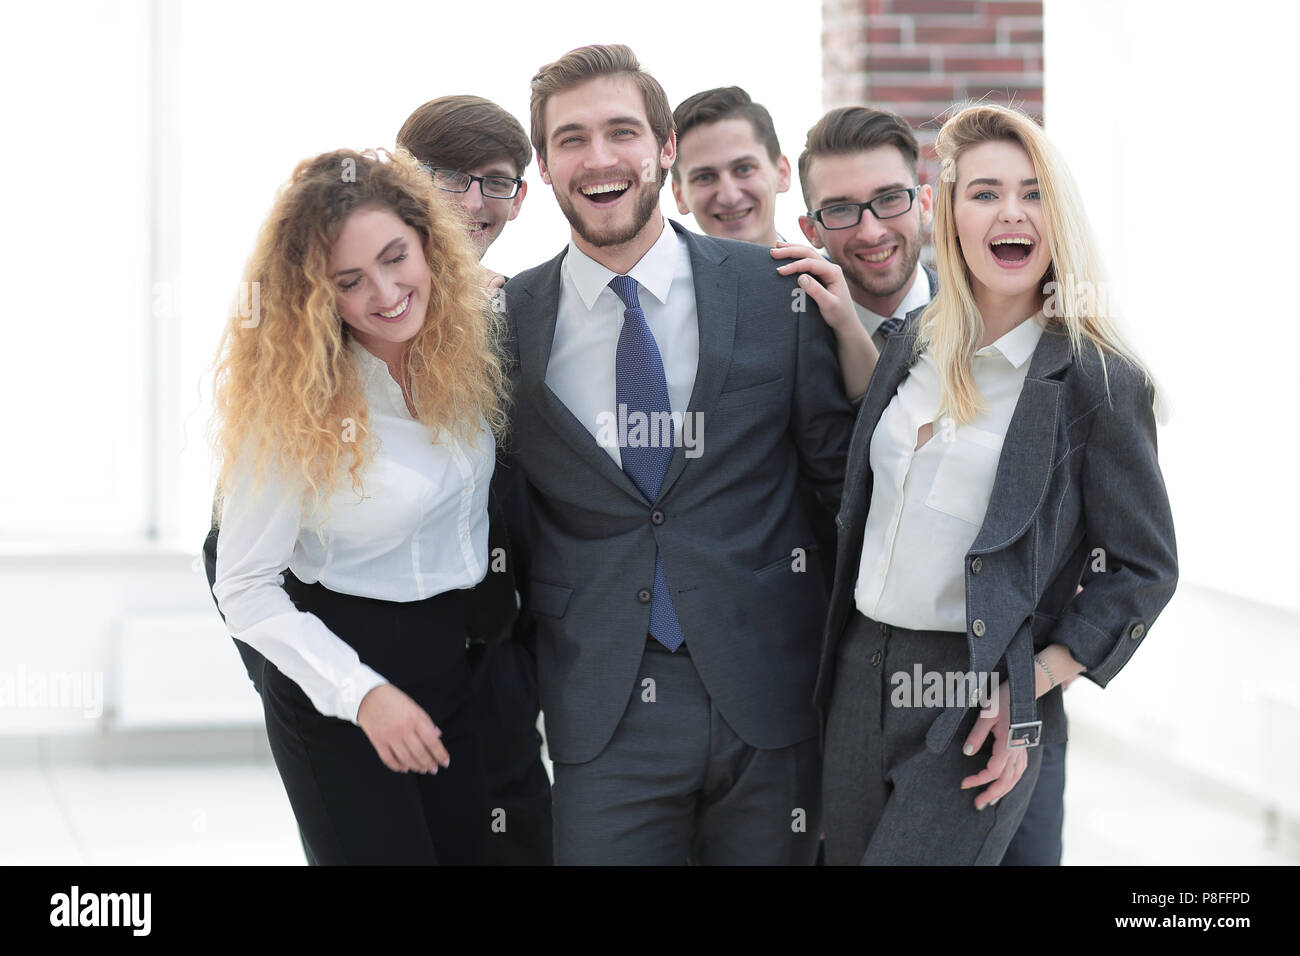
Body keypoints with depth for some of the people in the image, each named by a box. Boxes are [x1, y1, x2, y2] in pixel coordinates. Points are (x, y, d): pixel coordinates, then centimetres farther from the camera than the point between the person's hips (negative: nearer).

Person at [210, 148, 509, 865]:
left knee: (466, 847, 12)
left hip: (452, 664, 6)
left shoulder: (465, 350, -3)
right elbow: (245, 590, -15)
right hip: (332, 698, -5)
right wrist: (363, 693, -21)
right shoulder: (294, 402, -18)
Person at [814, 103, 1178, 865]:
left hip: (978, 705, -6)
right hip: (863, 678, 6)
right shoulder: (913, 346, 9)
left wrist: (1030, 686, -13)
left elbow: (1144, 569, -4)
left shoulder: (1098, 379, -7)